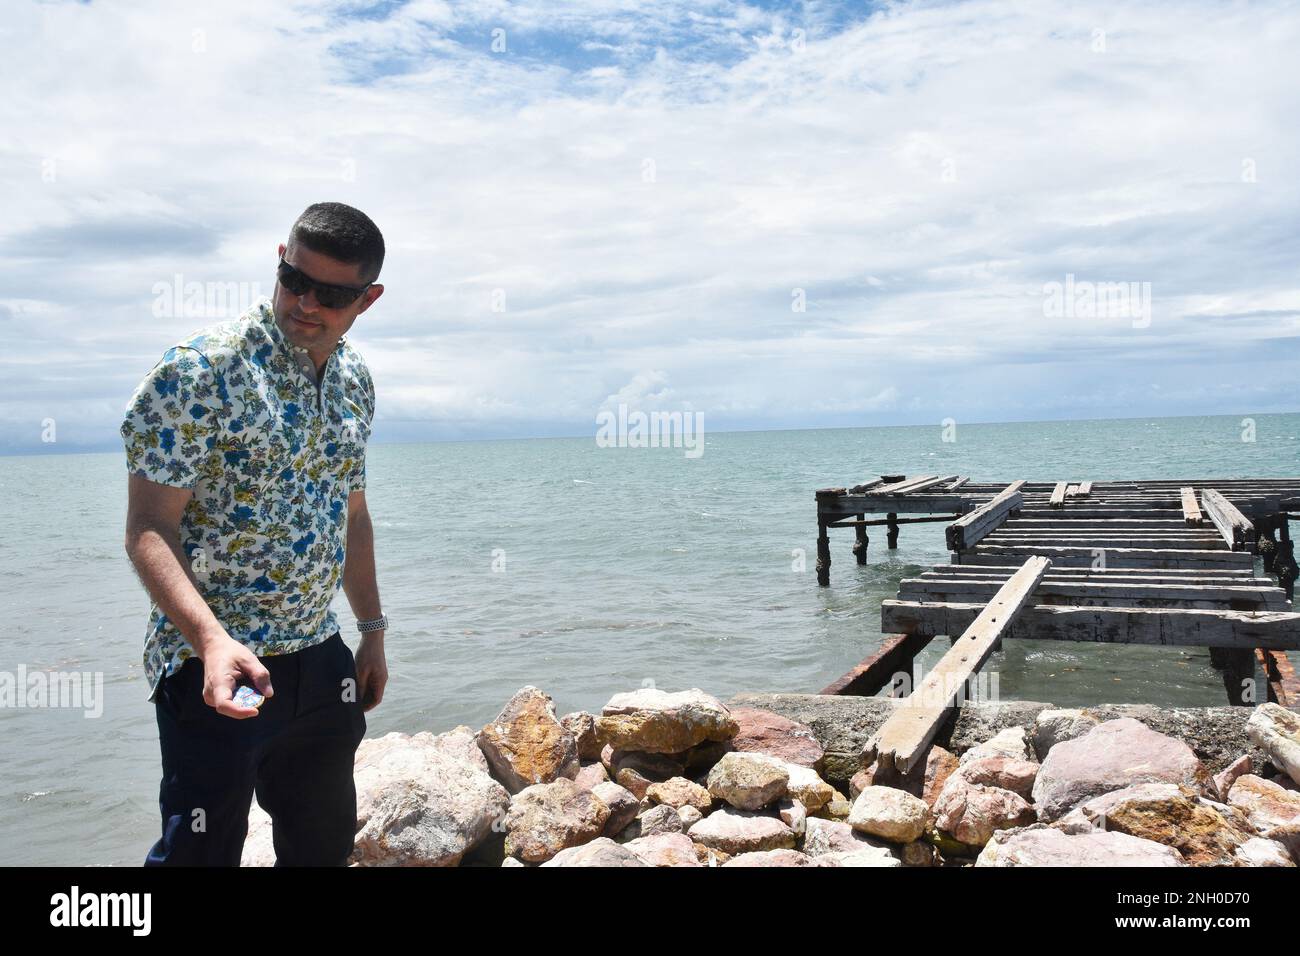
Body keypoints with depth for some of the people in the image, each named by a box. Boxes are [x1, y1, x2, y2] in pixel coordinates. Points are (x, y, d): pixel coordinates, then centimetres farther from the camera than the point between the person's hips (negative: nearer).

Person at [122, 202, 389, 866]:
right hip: (216, 664, -6)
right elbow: (148, 528, -17)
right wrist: (211, 639, -31)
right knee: (203, 848, 4)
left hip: (321, 660, 7)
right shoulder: (200, 369, -15)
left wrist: (373, 632, 16)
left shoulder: (355, 380, 7)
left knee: (326, 842, 19)